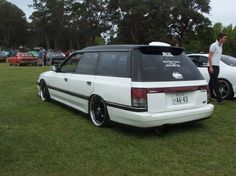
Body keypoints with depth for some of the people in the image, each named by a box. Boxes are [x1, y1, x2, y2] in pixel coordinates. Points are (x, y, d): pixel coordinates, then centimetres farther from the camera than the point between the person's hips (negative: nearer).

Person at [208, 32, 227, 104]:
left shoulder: (220, 46, 17)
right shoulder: (214, 45, -10)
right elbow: (210, 56, -14)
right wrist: (210, 67, -20)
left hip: (217, 66, 9)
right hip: (212, 66, -9)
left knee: (212, 82, 11)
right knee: (215, 83, -9)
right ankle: (219, 99, -10)